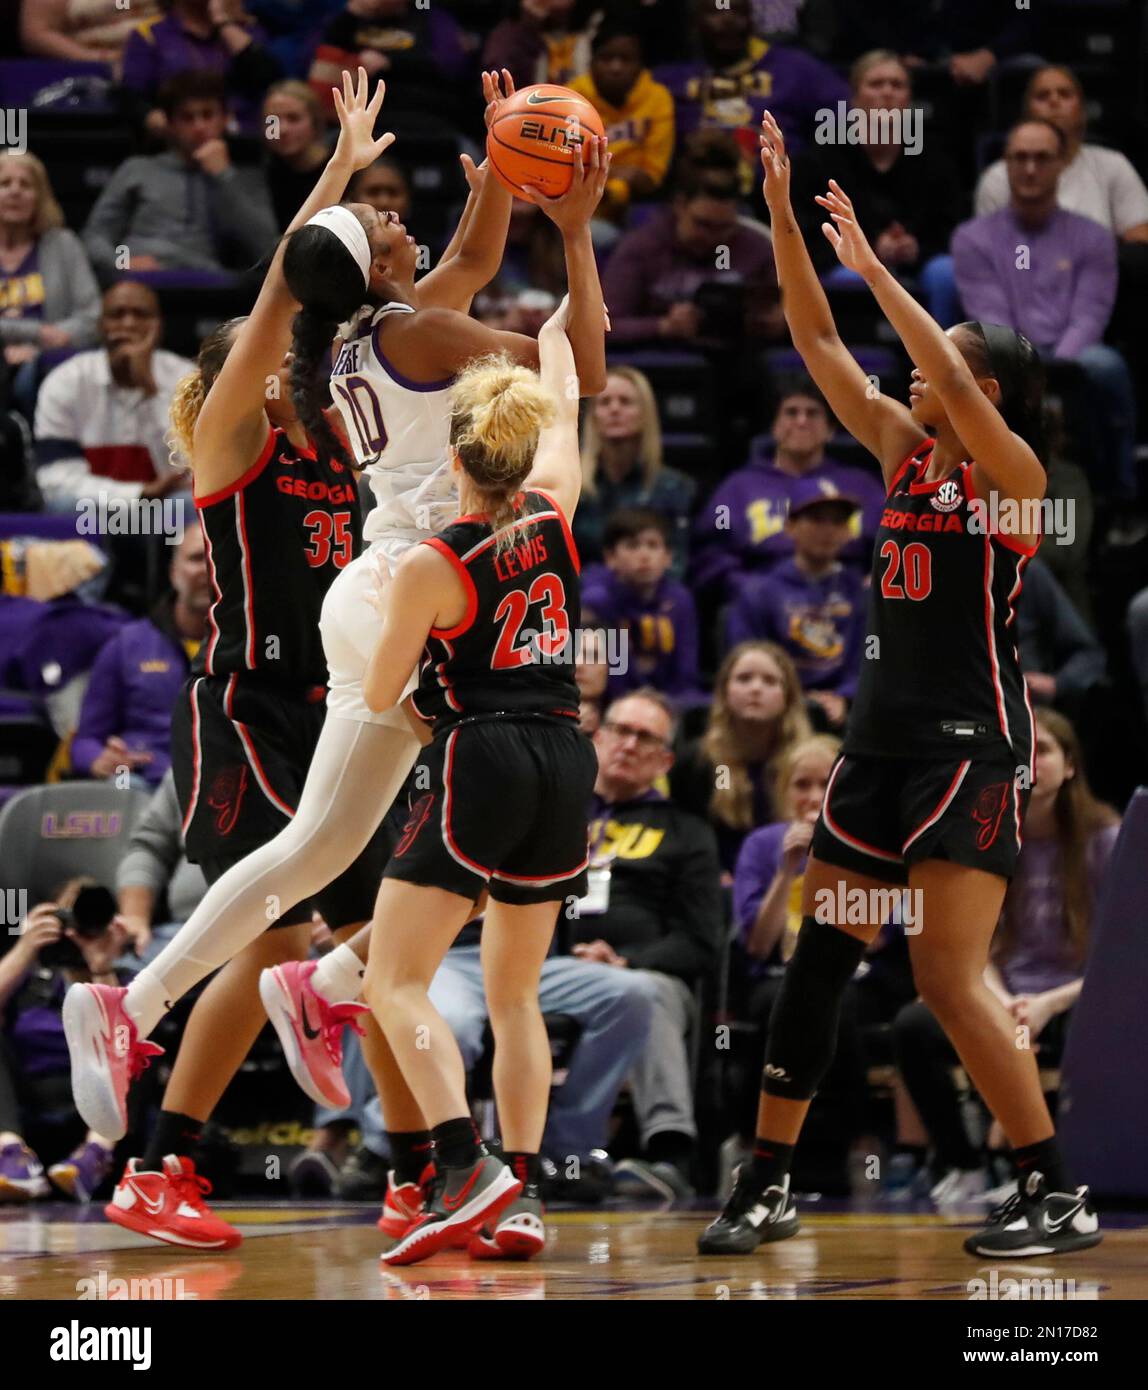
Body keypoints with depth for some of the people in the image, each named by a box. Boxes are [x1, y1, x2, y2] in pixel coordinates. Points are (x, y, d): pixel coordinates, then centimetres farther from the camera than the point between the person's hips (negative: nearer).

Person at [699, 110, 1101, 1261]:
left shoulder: (1011, 469, -7)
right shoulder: (903, 451, 12)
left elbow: (951, 374, -25)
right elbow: (818, 342, 9)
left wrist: (871, 264, -21)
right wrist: (780, 212, 2)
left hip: (973, 743, -8)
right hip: (885, 731, 8)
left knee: (948, 980, -13)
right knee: (816, 958, 6)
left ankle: (1059, 1195, -7)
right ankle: (766, 1186, 13)